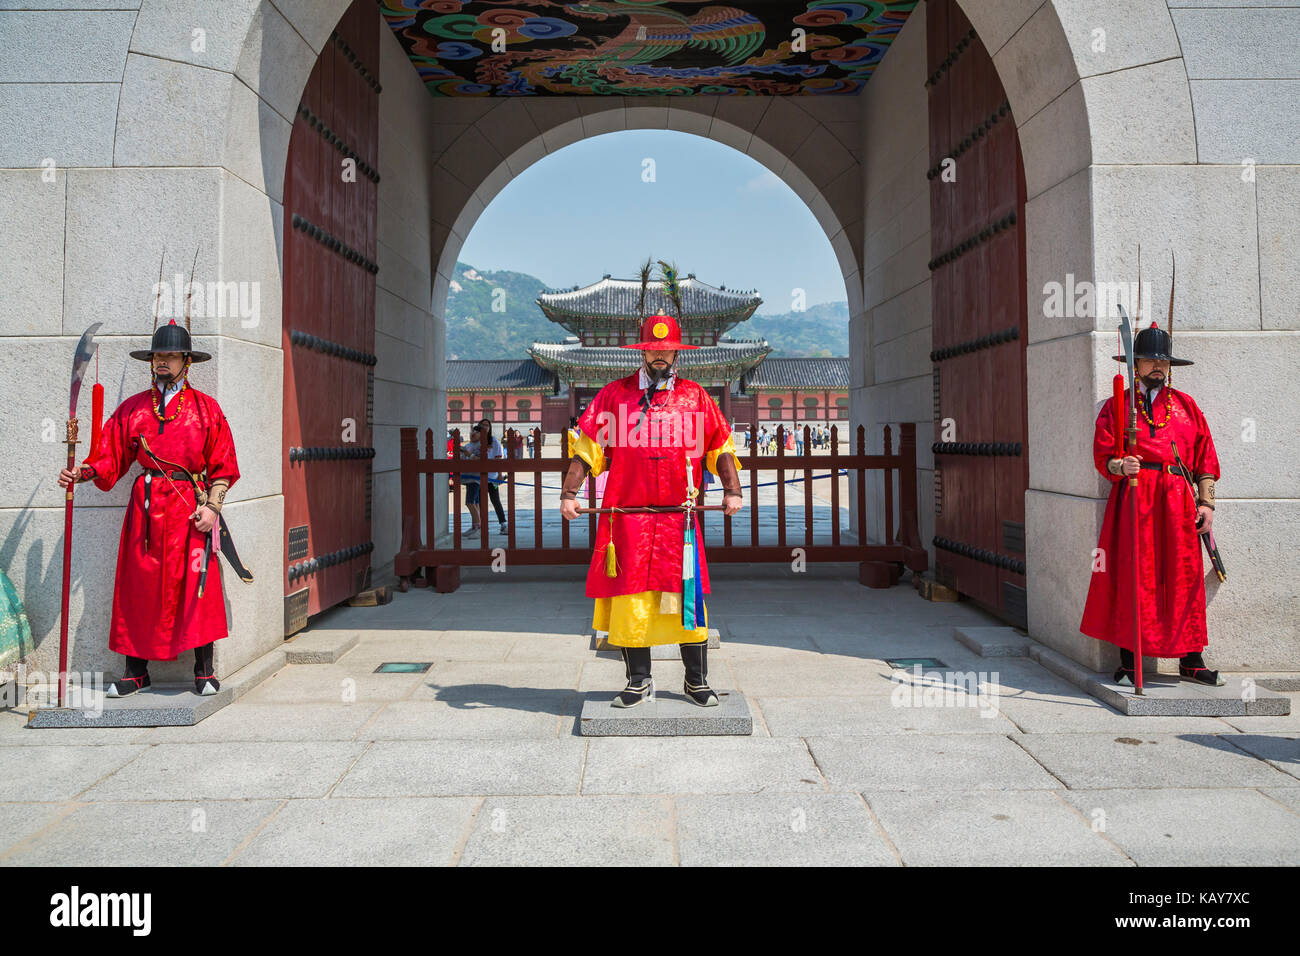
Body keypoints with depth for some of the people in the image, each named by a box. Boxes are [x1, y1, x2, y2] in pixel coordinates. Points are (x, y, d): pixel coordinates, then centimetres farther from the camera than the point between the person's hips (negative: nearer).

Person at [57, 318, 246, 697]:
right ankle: (135, 671, 15)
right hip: (145, 506, 3)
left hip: (190, 505, -2)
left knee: (197, 586, -6)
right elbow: (110, 459, 10)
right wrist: (80, 473, -8)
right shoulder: (132, 408, 12)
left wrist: (212, 506, -7)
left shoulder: (206, 407, 6)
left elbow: (223, 465, 4)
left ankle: (204, 672, 4)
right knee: (138, 586, 3)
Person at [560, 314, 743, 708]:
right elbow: (586, 448, 6)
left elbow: (721, 447, 14)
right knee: (630, 598, 2)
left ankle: (697, 682, 15)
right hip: (626, 514, 0)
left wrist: (732, 491, 2)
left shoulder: (695, 396, 11)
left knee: (688, 596, 1)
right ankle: (638, 681, 16)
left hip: (679, 518, 1)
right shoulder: (614, 394, 8)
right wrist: (569, 493, -3)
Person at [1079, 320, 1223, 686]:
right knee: (1132, 578, -5)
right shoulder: (1116, 405, 8)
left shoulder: (1186, 405, 16)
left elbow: (1205, 457, 14)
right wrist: (1120, 466, -21)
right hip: (1135, 499, -3)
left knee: (1186, 578, 4)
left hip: (1179, 502, 3)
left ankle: (1191, 661, 14)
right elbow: (1103, 456, 1)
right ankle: (1129, 663, 1)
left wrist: (1206, 502, 4)